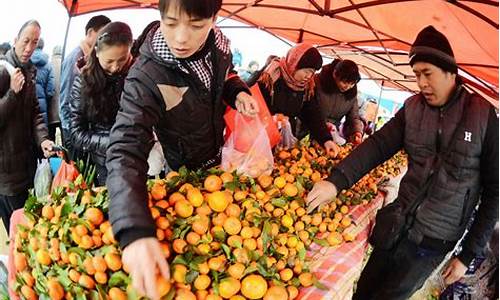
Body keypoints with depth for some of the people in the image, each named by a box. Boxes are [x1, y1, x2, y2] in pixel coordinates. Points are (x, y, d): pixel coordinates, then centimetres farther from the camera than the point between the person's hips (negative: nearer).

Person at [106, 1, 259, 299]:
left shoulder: (218, 42, -19)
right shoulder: (146, 78, -36)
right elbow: (126, 149, -45)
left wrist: (238, 92, -18)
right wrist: (135, 231, -60)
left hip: (221, 153, 5)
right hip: (183, 170, -4)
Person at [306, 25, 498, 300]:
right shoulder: (412, 108, -1)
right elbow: (378, 145, -11)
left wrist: (469, 255, -5)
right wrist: (336, 181, -28)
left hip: (432, 243, -3)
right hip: (397, 224, 3)